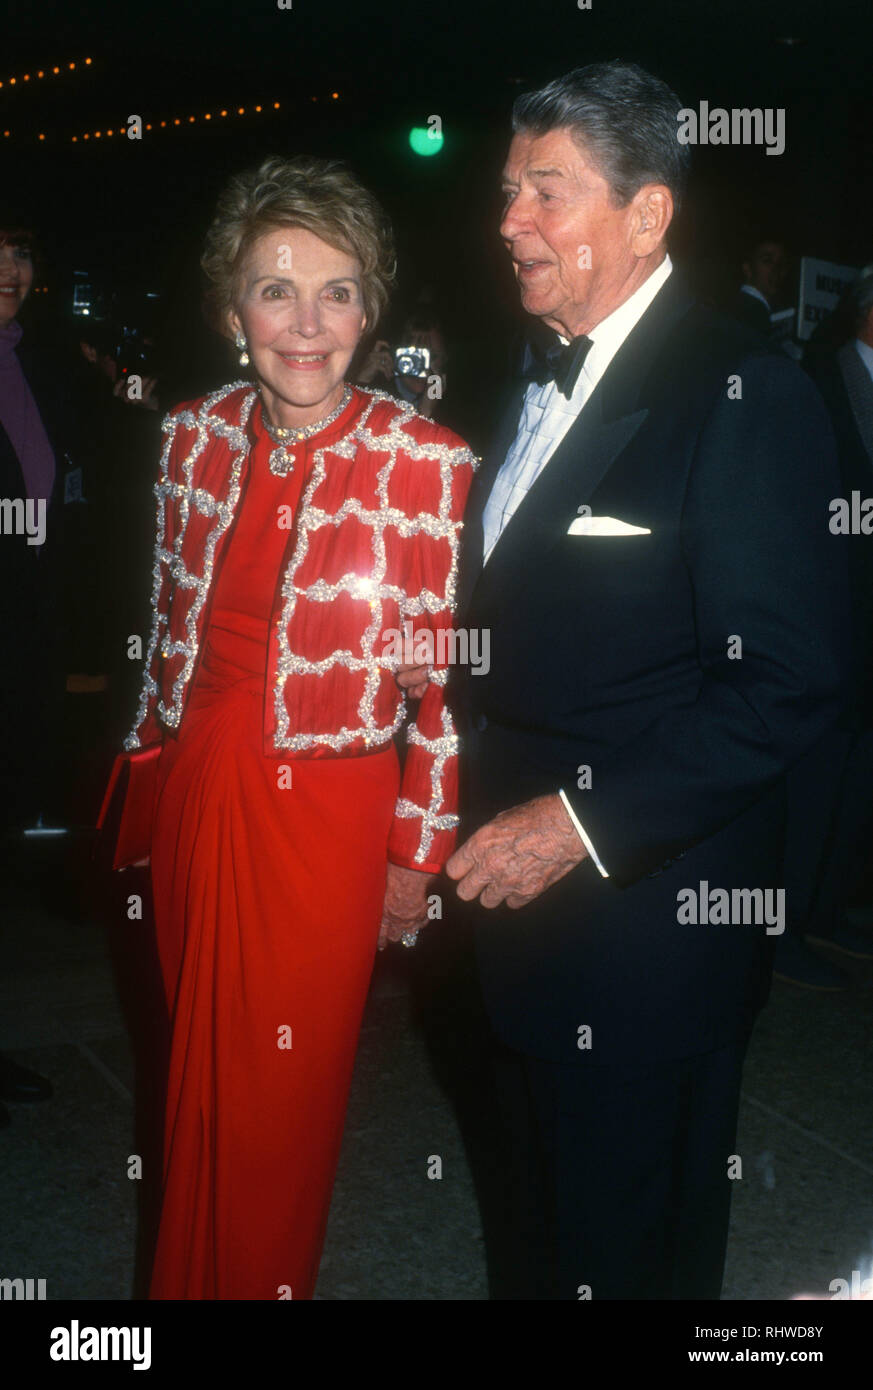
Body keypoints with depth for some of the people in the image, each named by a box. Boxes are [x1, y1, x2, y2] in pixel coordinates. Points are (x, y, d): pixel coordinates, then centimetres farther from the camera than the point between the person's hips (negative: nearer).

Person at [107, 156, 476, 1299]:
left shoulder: (426, 464, -15)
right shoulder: (195, 438, 0)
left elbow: (448, 680, -10)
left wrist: (418, 853, -7)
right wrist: (155, 753, 14)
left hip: (323, 817, -4)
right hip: (194, 798, 5)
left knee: (281, 1095, 11)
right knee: (197, 1071, 21)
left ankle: (265, 1283, 38)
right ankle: (186, 1278, 45)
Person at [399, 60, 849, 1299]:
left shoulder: (746, 395, -16)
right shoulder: (538, 380, 11)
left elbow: (789, 683, -20)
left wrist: (581, 822, -21)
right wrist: (445, 665, 2)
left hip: (648, 912, -7)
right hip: (525, 883, 8)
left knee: (622, 1250, 12)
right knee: (534, 1222, 23)